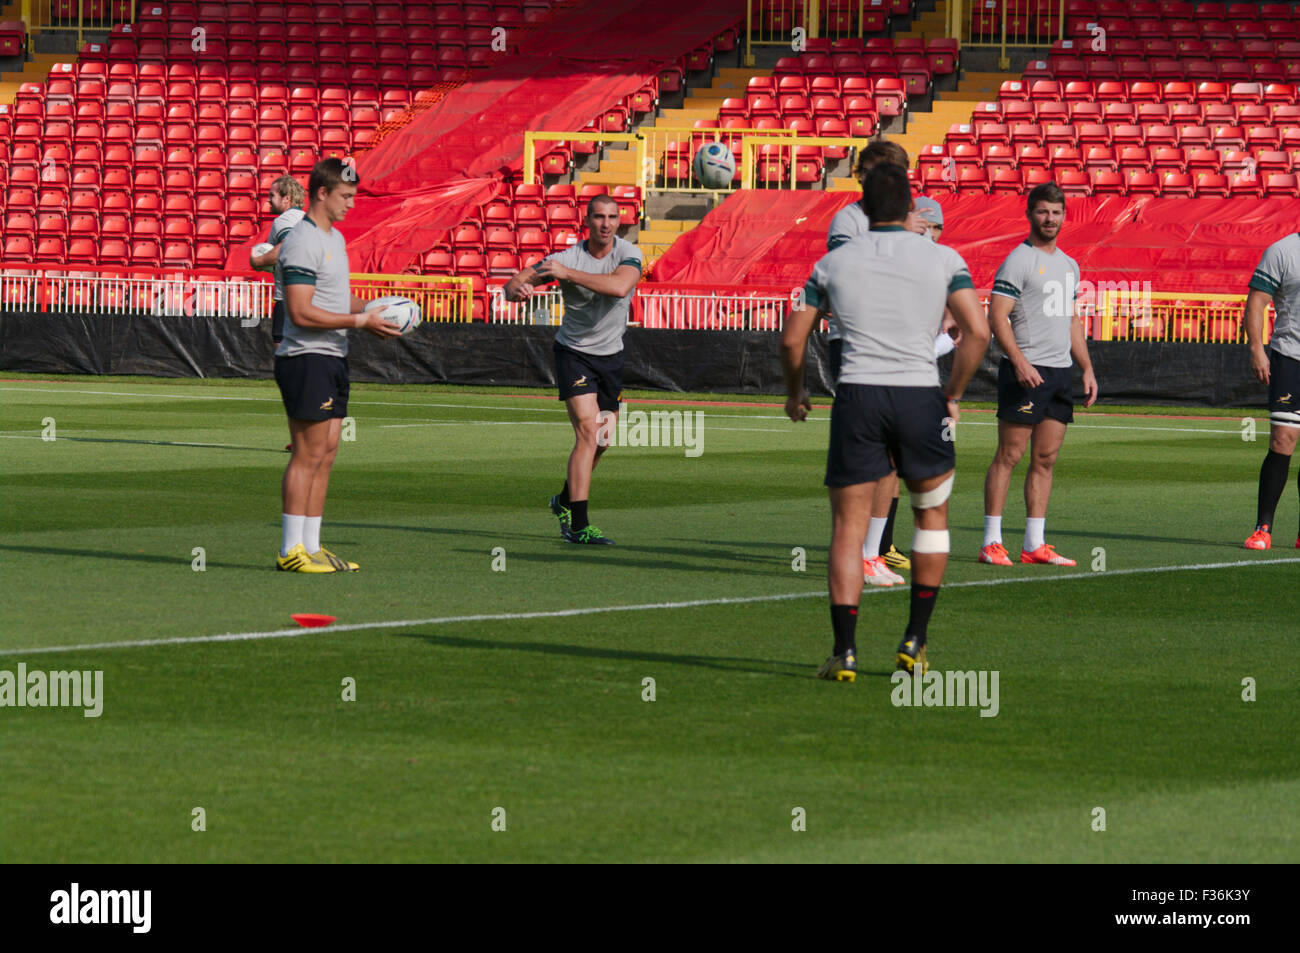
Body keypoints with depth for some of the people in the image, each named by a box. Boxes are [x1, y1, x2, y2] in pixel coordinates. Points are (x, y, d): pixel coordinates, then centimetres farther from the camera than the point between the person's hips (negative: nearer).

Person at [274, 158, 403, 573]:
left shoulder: (335, 239, 17)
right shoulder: (302, 242, -15)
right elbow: (301, 312, -21)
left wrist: (372, 311, 9)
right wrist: (359, 320, -18)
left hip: (333, 358, 10)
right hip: (306, 358, -10)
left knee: (325, 454, 9)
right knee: (308, 454, -9)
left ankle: (311, 545, 12)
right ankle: (291, 550, -7)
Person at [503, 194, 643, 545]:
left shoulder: (629, 254, -11)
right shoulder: (567, 257, -15)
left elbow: (620, 286, -33)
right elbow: (513, 285, -15)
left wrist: (568, 273, -37)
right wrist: (517, 289, -41)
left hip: (611, 355, 4)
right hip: (574, 354, -4)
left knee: (601, 442, 12)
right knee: (588, 432, -19)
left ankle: (564, 501, 38)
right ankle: (579, 527, -22)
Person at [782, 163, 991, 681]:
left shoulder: (833, 262, 10)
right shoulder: (943, 259, 5)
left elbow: (792, 338, 12)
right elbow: (977, 331, -6)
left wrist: (795, 393, 29)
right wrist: (953, 396, 6)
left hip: (857, 396, 0)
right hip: (920, 397, 0)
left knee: (848, 528, 4)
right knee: (932, 514, 19)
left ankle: (845, 651, -6)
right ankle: (914, 641, 15)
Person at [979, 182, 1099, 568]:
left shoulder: (1069, 265, 18)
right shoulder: (1018, 261, -7)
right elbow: (997, 316, -13)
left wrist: (1087, 368, 17)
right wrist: (1019, 362, -22)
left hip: (1061, 371, 8)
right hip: (1027, 371, -8)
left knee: (1045, 459, 6)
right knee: (1009, 455, -7)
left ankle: (1034, 544, 9)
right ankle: (991, 543, -5)